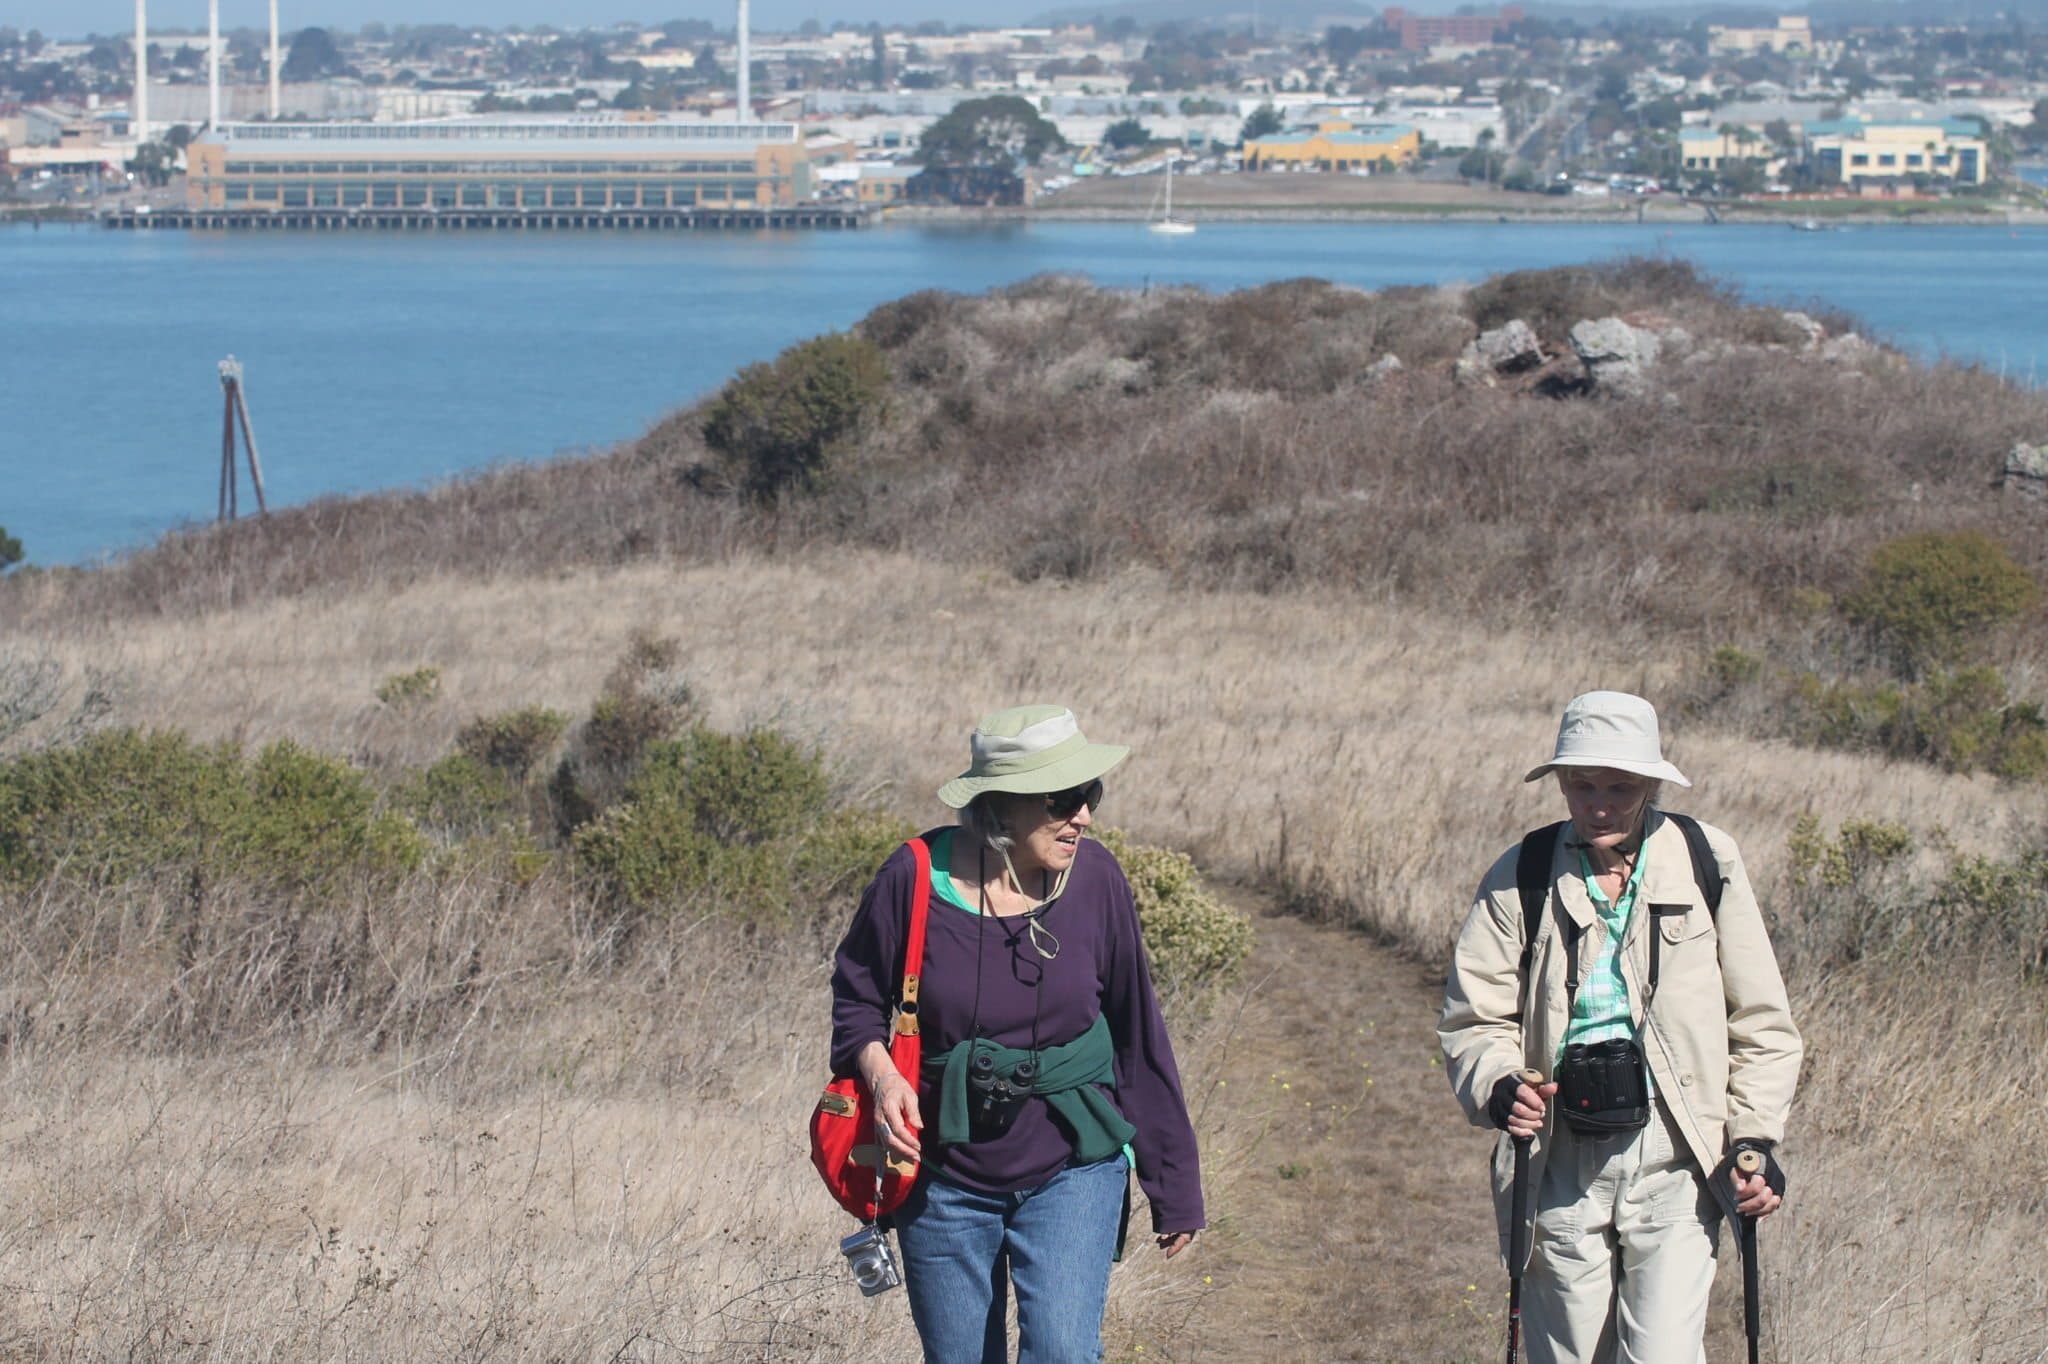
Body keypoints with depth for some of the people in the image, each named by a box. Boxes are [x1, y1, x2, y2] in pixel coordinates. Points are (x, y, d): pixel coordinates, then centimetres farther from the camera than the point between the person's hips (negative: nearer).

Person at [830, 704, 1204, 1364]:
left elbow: (1138, 1034, 3)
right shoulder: (916, 879, -12)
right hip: (945, 1181, 0)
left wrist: (1174, 1185, 7)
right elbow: (855, 996, 4)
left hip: (1071, 1170, 0)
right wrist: (880, 1071, -18)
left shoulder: (1095, 881, -7)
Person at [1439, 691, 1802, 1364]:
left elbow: (1761, 1021, 7)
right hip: (1562, 1164, 1)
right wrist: (1499, 1087, -17)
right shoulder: (1521, 879, 1)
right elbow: (1473, 1018, 5)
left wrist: (1755, 1138, -3)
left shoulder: (1708, 864, 1)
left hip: (1675, 1163, -1)